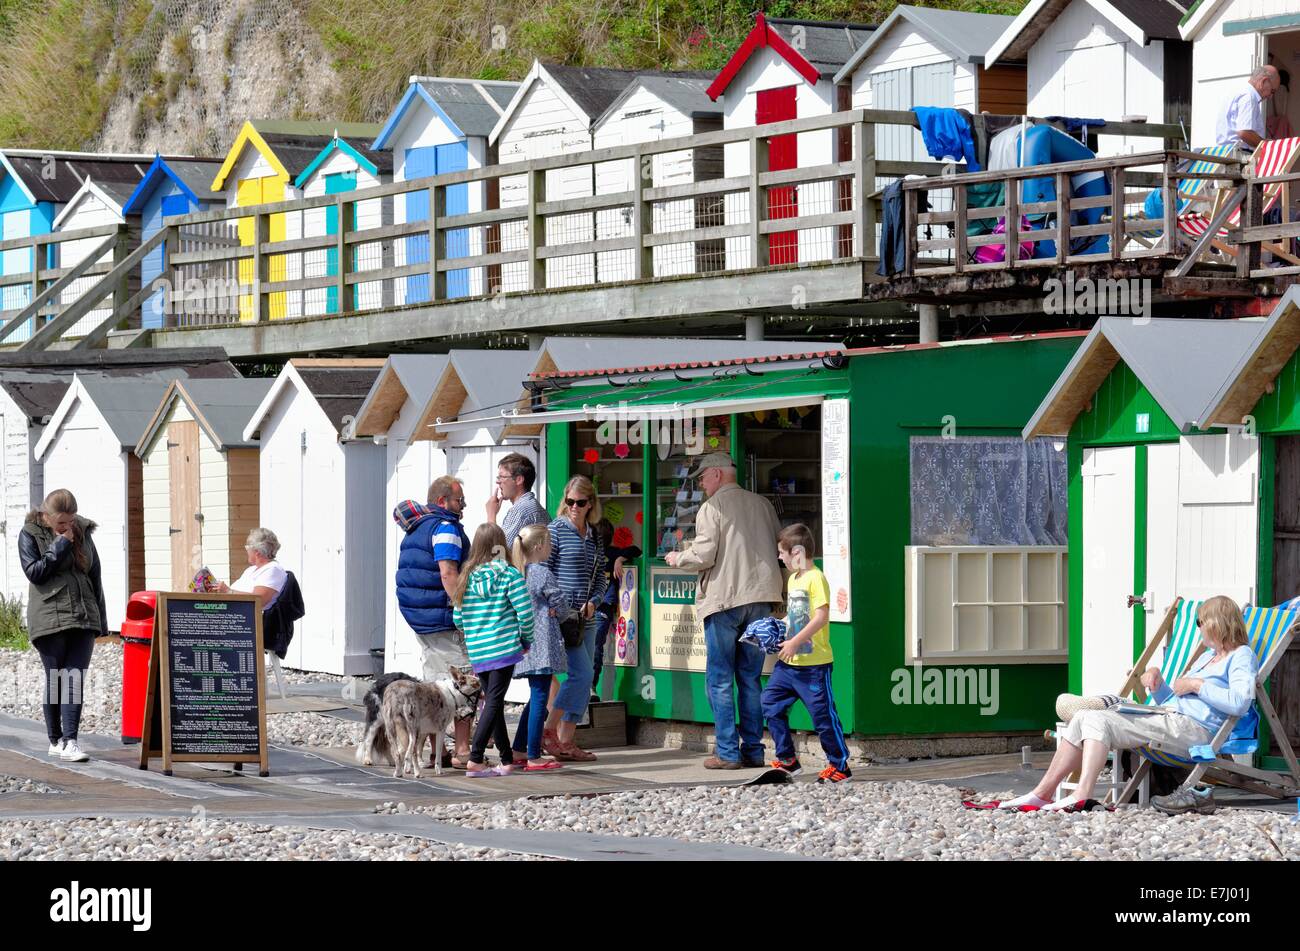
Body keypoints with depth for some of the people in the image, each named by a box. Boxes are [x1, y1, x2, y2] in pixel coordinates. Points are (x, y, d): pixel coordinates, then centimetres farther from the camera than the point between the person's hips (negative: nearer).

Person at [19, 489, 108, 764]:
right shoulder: (30, 534, -1)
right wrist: (60, 545, -15)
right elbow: (34, 571, -11)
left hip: (83, 618, 3)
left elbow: (95, 576, 15)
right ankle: (56, 740, 13)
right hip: (49, 620, -3)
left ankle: (70, 741, -10)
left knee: (75, 680, -5)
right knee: (55, 681, 2)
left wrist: (101, 619, 13)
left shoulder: (83, 532, 11)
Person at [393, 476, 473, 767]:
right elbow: (448, 573, -23)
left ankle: (434, 750, 14)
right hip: (445, 619, -9)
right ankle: (462, 751, -8)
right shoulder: (445, 527, -13)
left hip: (420, 619, 9)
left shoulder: (415, 529, 17)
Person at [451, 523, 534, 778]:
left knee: (493, 701, 15)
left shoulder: (467, 577, 5)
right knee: (494, 702, -5)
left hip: (477, 652, 5)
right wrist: (527, 641, 6)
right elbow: (525, 612, -10)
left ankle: (507, 759, 21)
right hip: (505, 649, -5)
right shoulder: (509, 575, -7)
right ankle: (475, 760, -16)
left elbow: (458, 618, 7)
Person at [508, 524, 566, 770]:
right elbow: (561, 603, -10)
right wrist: (555, 611, 10)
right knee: (540, 698, -6)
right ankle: (534, 757, -6)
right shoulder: (543, 573, -13)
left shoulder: (520, 572, 11)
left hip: (526, 645, 9)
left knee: (536, 697, 19)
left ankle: (519, 750, 21)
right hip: (542, 642, -9)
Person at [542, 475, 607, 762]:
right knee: (581, 673, -15)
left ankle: (566, 742, 10)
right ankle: (549, 731, -5)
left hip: (586, 618, 7)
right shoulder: (556, 529, -4)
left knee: (584, 680, 5)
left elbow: (600, 576, 17)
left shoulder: (593, 537, 15)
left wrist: (593, 601, -1)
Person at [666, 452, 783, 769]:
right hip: (759, 599, 6)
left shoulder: (712, 507, -6)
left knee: (720, 680, 0)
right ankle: (753, 750, 9)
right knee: (751, 679, 11)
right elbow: (779, 548, 16)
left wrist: (677, 559, 7)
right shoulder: (762, 504, 12)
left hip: (724, 600, -6)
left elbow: (703, 556, -12)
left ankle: (727, 752, -4)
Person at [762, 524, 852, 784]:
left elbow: (821, 617, -23)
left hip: (813, 663, -9)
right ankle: (787, 759, 14)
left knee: (823, 714, -2)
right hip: (789, 663, 9)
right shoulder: (792, 579, 14)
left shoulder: (815, 578, -14)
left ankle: (840, 765, 10)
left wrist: (794, 642, -24)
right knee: (771, 702, 6)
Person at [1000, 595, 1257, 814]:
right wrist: (1156, 679, 12)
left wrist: (1197, 685, -11)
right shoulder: (1207, 657, 32)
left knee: (1098, 720, -21)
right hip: (1170, 720, 10)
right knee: (1084, 718, -2)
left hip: (1194, 728, -10)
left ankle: (1081, 797, -32)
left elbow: (1239, 703, -19)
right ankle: (1042, 793, -7)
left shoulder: (1241, 656, 1)